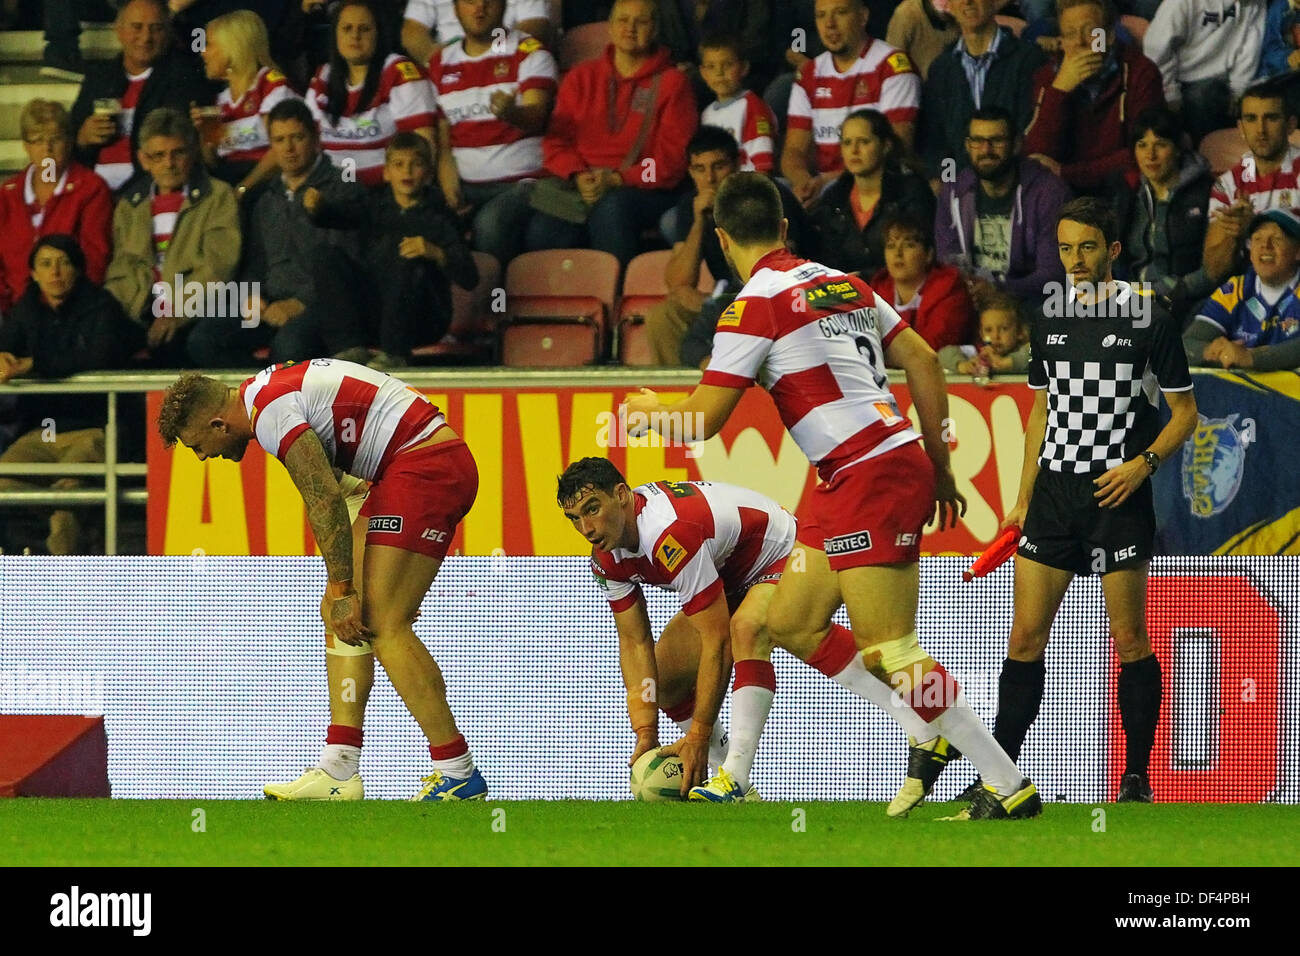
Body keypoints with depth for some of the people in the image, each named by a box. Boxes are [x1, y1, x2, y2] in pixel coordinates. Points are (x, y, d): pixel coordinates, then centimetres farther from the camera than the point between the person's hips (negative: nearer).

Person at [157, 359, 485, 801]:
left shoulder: (270, 412, -14)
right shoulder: (272, 391, 18)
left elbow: (325, 501, -19)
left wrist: (343, 593, -16)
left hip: (427, 465, -11)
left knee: (382, 626, -13)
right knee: (339, 614, 8)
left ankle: (458, 773, -12)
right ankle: (339, 770, 3)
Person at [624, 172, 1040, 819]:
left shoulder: (756, 304, -7)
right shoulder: (841, 284, 16)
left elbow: (703, 420, -4)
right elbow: (923, 361, 17)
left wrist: (650, 410, 18)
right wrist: (941, 468, 23)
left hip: (871, 475, -9)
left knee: (889, 650, -12)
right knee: (782, 625, 12)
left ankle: (1009, 785, -14)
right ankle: (730, 780, 17)